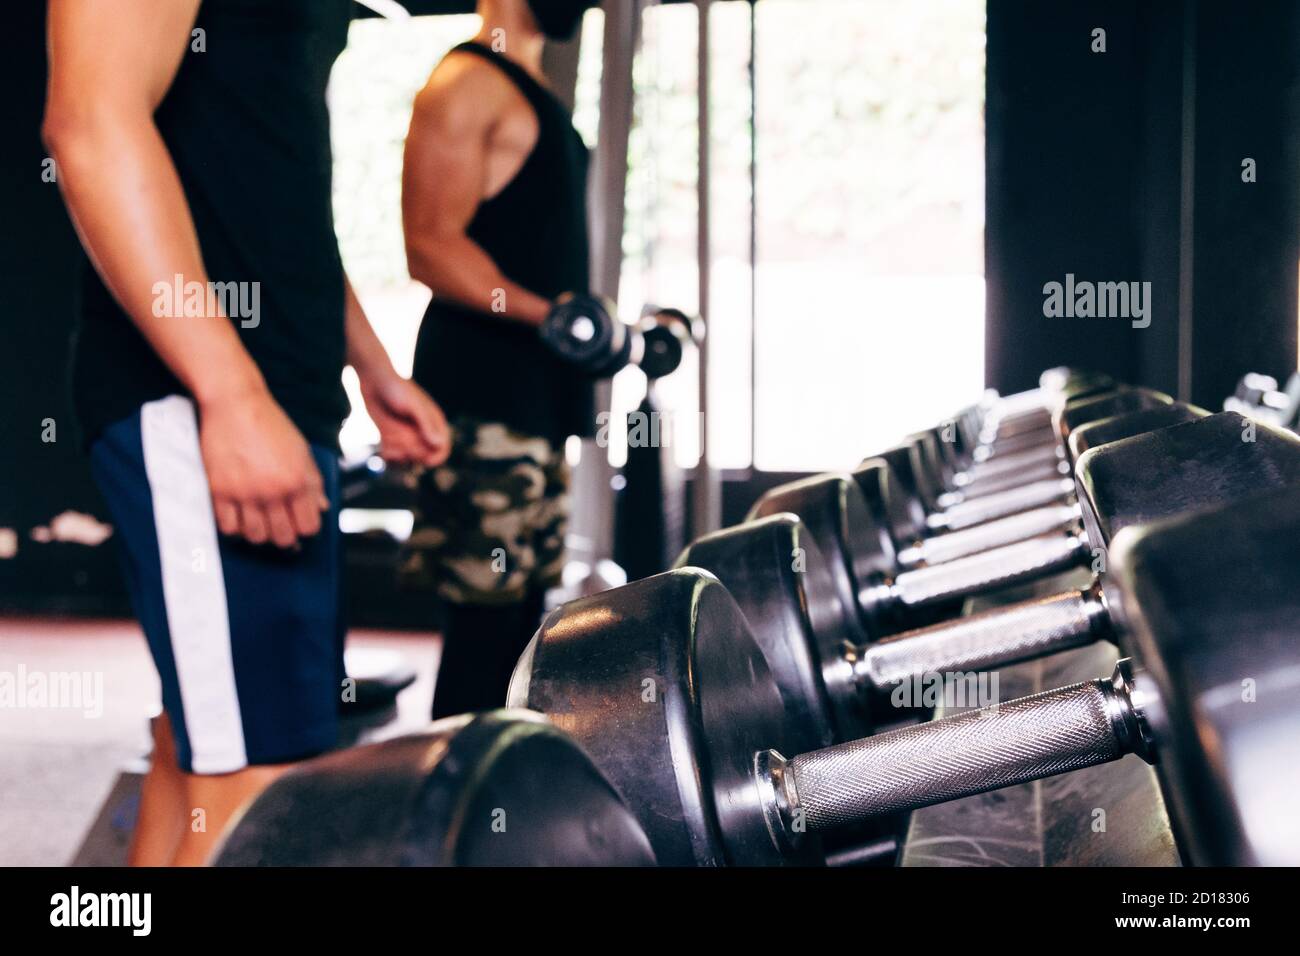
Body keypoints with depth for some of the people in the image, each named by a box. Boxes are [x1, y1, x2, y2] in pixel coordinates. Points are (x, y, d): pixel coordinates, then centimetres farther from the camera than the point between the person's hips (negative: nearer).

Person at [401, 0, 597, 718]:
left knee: (517, 611, 12)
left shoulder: (531, 92, 22)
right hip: (484, 395, -10)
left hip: (538, 394, 10)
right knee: (483, 615, -9)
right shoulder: (467, 82, -8)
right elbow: (431, 246, -17)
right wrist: (542, 311, -28)